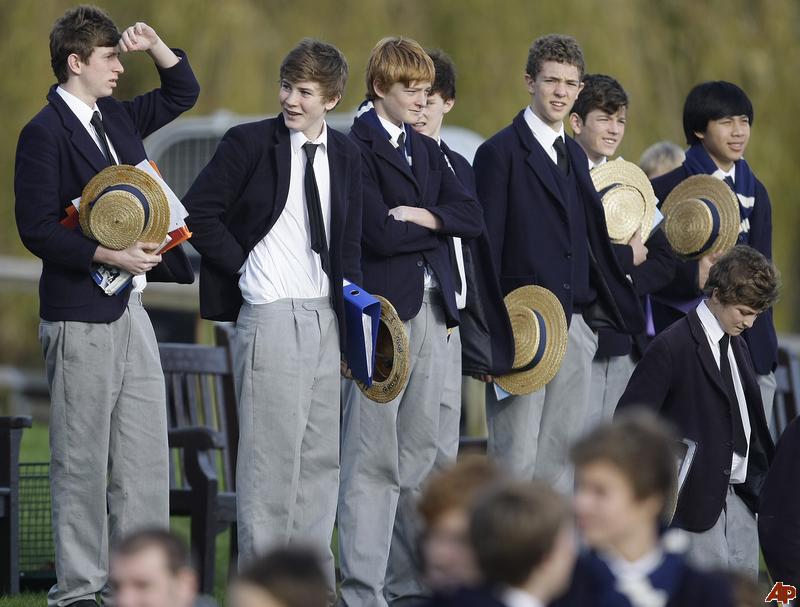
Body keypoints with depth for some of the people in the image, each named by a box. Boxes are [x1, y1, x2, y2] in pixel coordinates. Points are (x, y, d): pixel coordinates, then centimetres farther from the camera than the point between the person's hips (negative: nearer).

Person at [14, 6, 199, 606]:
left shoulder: (118, 117, 13)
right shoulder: (44, 133, -11)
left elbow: (183, 92, 27)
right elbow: (37, 229, -16)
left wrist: (156, 46, 10)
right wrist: (109, 255, -22)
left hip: (131, 309, 8)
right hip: (80, 317, -8)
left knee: (146, 455, 7)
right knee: (82, 461, -1)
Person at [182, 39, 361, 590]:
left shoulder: (346, 156, 11)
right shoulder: (249, 143, -5)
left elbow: (349, 244, 14)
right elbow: (198, 212, -6)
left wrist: (353, 318, 8)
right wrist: (243, 266, -8)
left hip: (326, 314, 6)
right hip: (270, 314, -6)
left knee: (322, 455, 8)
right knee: (273, 450, -7)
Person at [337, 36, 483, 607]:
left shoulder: (427, 150, 17)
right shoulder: (356, 148, -9)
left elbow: (472, 217, 8)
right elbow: (379, 234, -18)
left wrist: (422, 216, -10)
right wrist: (440, 228, -2)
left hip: (430, 310, 8)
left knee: (421, 452, 10)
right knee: (374, 457, -7)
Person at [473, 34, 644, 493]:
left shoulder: (575, 155, 17)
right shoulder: (501, 152, -5)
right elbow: (486, 245, -9)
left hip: (577, 325, 7)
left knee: (563, 451, 8)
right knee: (517, 456, -7)